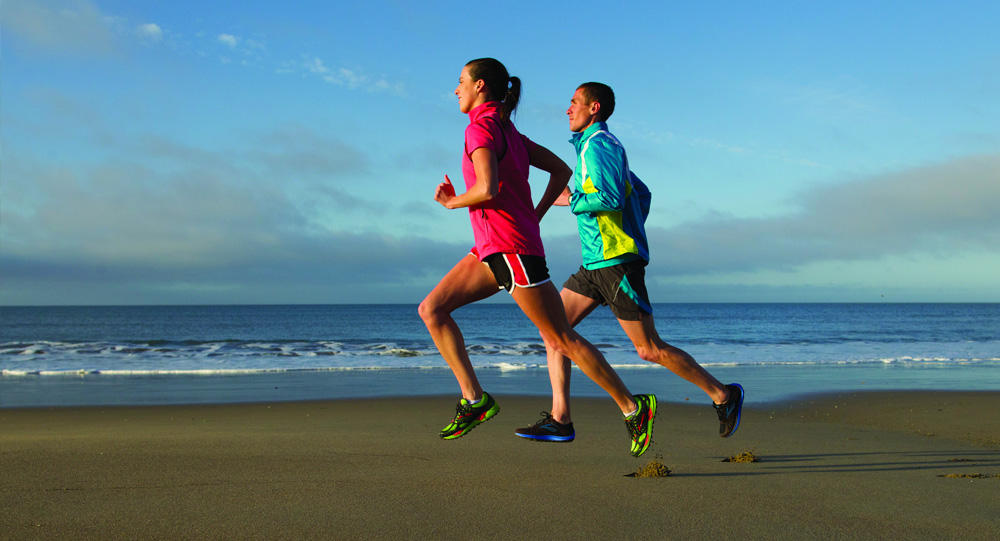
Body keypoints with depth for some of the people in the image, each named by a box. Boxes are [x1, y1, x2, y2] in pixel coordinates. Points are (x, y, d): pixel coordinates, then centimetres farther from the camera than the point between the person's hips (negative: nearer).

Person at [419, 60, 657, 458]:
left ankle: (633, 407, 9)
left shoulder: (481, 127, -11)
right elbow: (562, 170, 18)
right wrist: (534, 218, 15)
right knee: (431, 309, 3)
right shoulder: (508, 130, 16)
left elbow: (487, 190, -25)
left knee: (562, 339, -2)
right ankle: (474, 398, 2)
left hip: (511, 247, -10)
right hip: (491, 248, 10)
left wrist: (451, 202, -6)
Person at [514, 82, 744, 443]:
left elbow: (613, 198, -24)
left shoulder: (597, 144, -10)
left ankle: (723, 395, 10)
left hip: (615, 262, -10)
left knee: (650, 350, -5)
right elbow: (642, 193, 27)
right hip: (596, 263, 10)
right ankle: (560, 420, 0)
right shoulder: (601, 147, 20)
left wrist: (570, 200, -10)